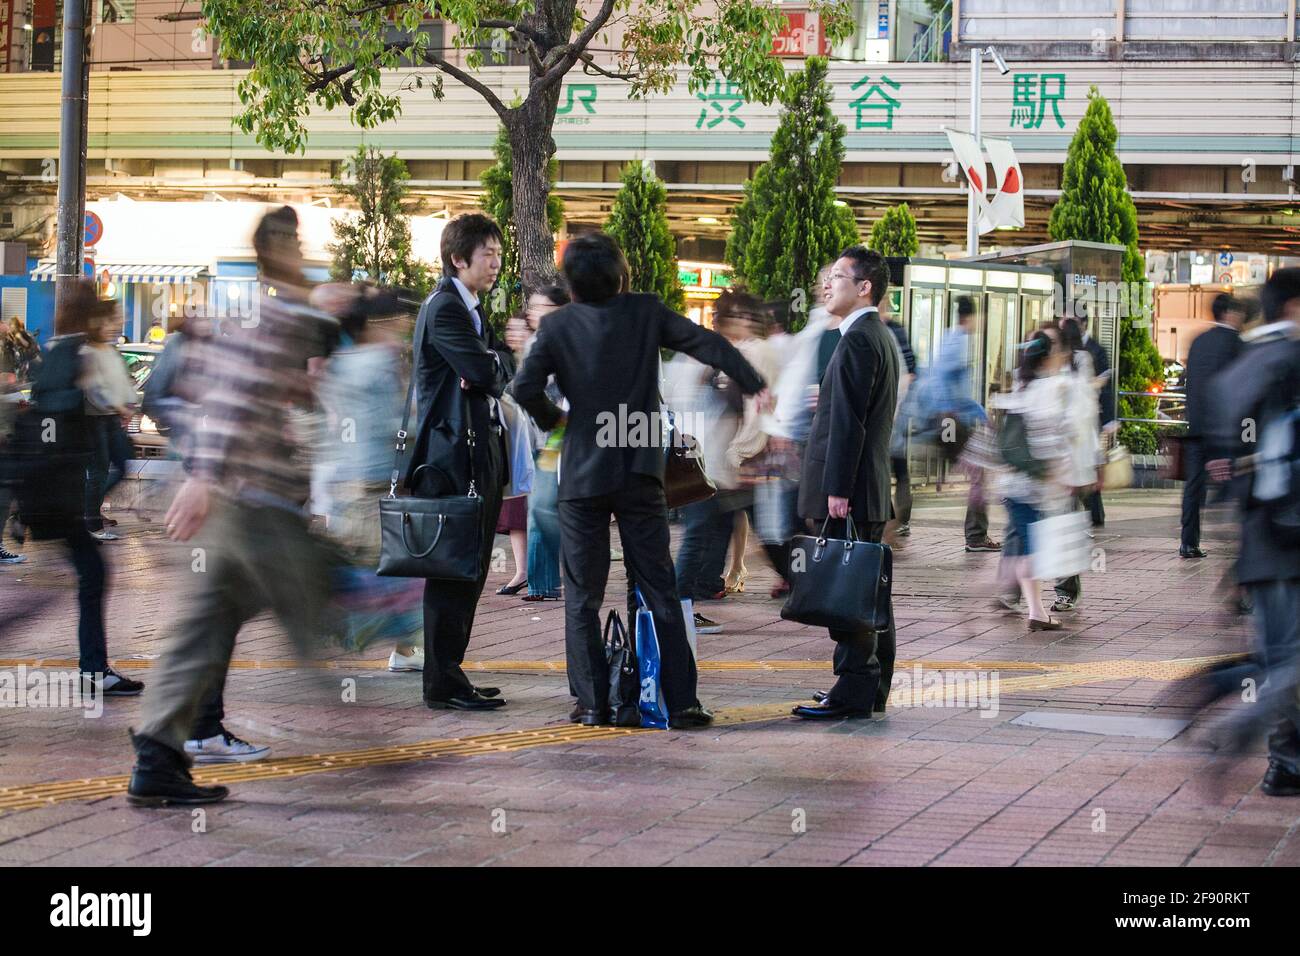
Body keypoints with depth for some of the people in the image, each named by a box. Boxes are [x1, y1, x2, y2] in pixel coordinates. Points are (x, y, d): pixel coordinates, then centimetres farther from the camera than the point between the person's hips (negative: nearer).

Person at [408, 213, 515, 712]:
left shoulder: (469, 309, 20)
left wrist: (489, 368, -6)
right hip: (454, 452, -10)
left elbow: (503, 367, 14)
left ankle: (447, 676, 18)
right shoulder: (445, 307, -12)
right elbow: (484, 371, -21)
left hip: (479, 453, 10)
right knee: (454, 573, -7)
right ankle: (443, 685, -4)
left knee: (467, 572, 12)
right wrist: (497, 363, -1)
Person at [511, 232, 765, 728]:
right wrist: (753, 384, -2)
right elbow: (707, 344, -8)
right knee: (660, 591, 5)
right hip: (640, 477, 1)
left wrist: (549, 417, 6)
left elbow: (525, 387, -12)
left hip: (583, 478, -1)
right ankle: (681, 702, 1)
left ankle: (593, 703, 5)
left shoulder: (558, 326, -5)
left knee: (583, 598, 8)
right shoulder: (646, 311, -2)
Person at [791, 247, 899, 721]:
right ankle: (873, 689, 18)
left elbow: (849, 420, -20)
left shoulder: (857, 340, -14)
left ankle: (853, 691, -7)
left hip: (848, 490, -10)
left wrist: (838, 488, -21)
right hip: (872, 488, 10)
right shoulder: (881, 336, 18)